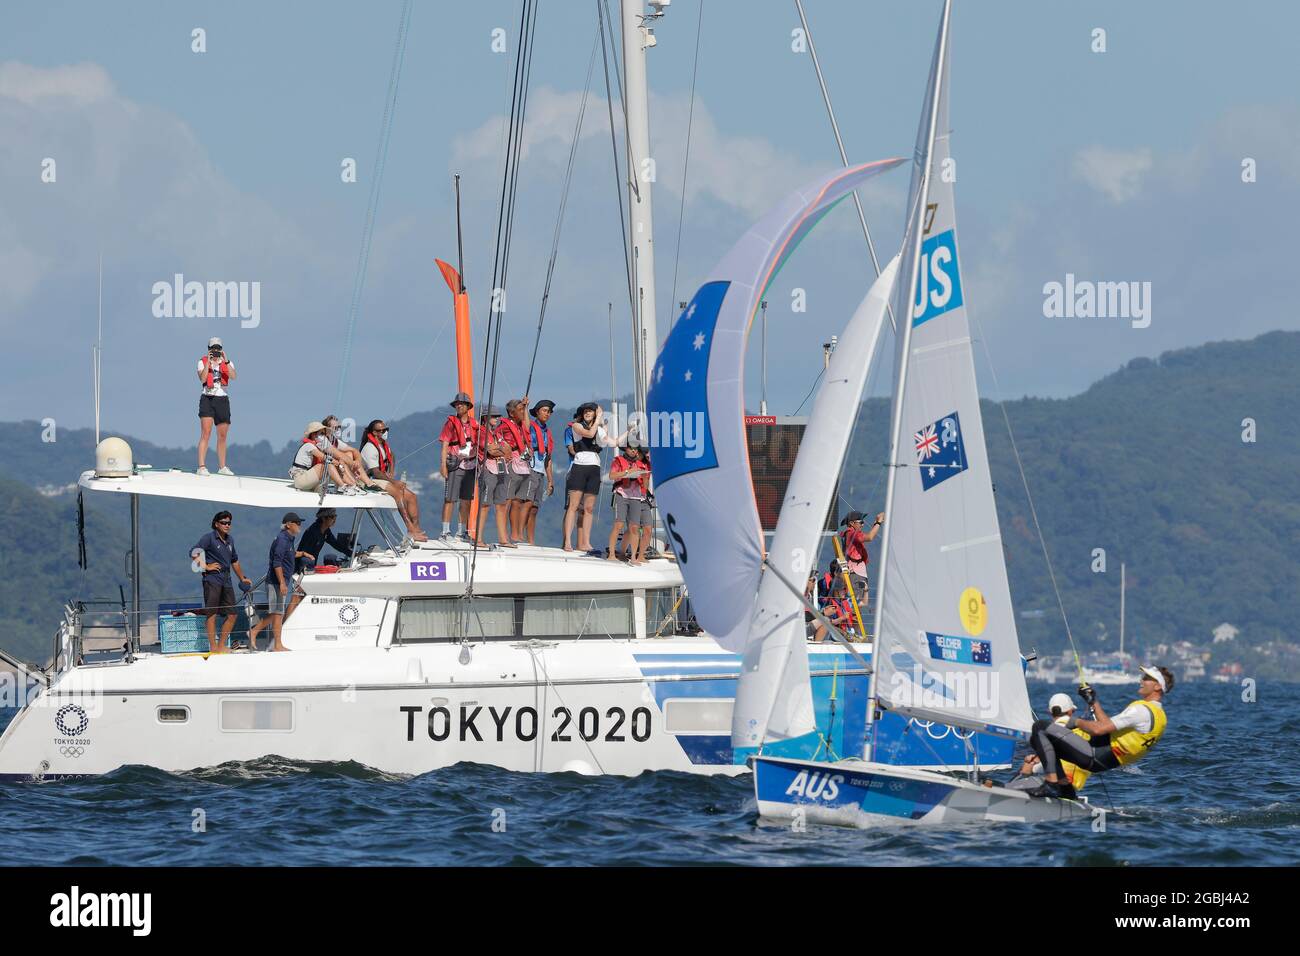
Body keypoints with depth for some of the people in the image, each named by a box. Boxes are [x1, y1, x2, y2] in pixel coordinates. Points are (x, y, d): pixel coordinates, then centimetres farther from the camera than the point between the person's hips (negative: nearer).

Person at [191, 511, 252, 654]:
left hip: (226, 580, 8)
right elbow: (194, 553, -13)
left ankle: (221, 646, 14)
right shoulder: (209, 538, -5)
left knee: (232, 614, 5)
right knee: (211, 614, -6)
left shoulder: (230, 540, 17)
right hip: (212, 579, -8)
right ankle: (213, 647, -6)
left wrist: (242, 578, 31)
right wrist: (206, 566, -15)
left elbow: (234, 561, 30)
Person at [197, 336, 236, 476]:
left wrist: (226, 360, -21)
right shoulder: (203, 362, 2)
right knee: (206, 433, -15)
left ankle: (222, 467, 21)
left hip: (222, 400, 3)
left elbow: (233, 376, -12)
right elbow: (202, 379, -14)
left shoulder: (228, 363, 8)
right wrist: (208, 362, -21)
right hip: (207, 399, -3)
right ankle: (202, 467, -19)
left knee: (222, 436, 10)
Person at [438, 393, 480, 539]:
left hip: (470, 465, 5)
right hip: (455, 464, -5)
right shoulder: (450, 423, 1)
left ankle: (462, 531, 15)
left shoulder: (474, 424, 12)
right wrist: (443, 464, -11)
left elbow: (478, 445, 17)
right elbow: (445, 445, -3)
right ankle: (446, 531, -6)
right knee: (450, 498, -7)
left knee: (467, 499, 7)